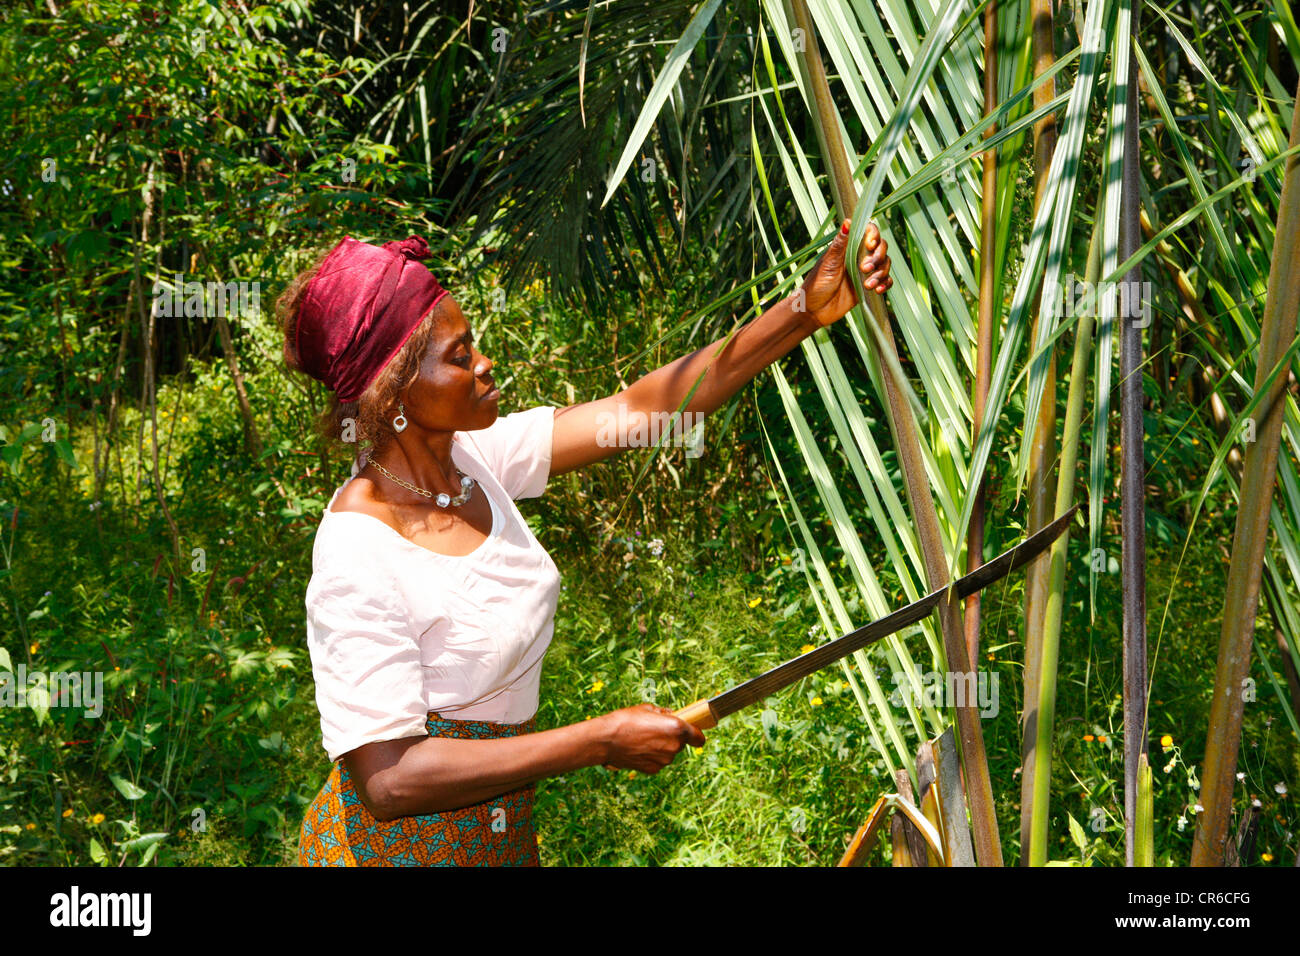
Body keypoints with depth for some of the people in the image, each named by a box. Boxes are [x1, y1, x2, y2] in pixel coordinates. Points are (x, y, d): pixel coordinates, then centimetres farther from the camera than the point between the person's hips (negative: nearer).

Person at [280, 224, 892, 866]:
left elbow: (639, 409, -4)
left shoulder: (469, 457, -6)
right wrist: (603, 742, -28)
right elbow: (389, 780, -30)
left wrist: (805, 312, -9)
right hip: (397, 843, -7)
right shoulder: (356, 561, -27)